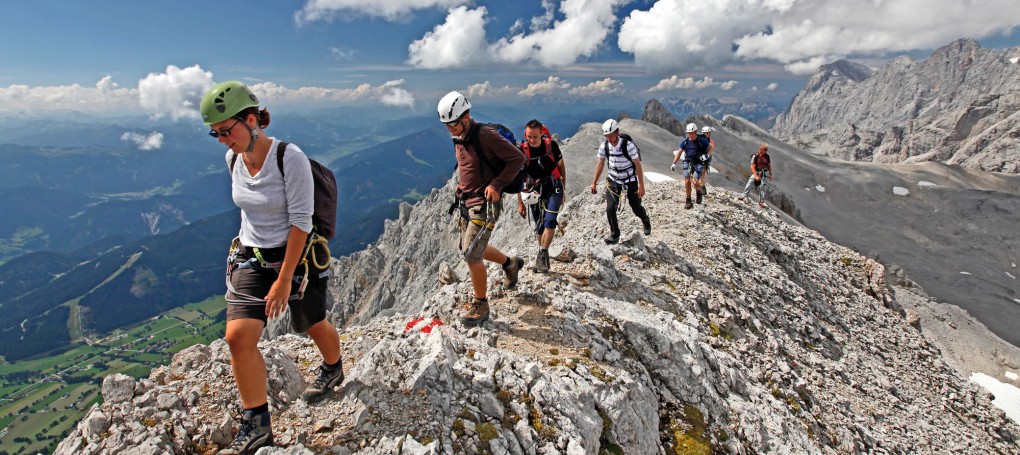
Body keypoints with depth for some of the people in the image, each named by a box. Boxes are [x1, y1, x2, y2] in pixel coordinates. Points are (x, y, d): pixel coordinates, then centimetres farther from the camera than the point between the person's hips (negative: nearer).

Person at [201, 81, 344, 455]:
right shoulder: (233, 159, -1)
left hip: (297, 257, -5)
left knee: (313, 325, 15)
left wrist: (284, 278, -21)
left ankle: (333, 369, 48)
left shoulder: (291, 158, -21)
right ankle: (257, 425, 8)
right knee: (238, 337, -7)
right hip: (250, 258, 5)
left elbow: (301, 221, -21)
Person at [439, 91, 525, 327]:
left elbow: (518, 158, -17)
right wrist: (462, 184, 9)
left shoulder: (486, 135, -19)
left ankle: (480, 305, 8)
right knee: (471, 249, 19)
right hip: (466, 201, 9)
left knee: (472, 255, -10)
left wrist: (496, 184, -21)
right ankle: (510, 263, 43)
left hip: (485, 203, -9)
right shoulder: (458, 138, 6)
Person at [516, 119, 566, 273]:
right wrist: (520, 203, -5)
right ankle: (543, 256, 23)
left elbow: (561, 166, 5)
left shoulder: (551, 145, -10)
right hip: (535, 191, 1)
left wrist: (564, 189, 9)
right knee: (539, 226, 7)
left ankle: (542, 255, -10)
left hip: (553, 187, -1)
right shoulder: (521, 151, -12)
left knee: (550, 222, -18)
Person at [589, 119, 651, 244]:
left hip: (630, 181, -2)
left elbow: (638, 165, -17)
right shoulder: (604, 146, -12)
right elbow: (600, 164, 2)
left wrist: (641, 186, -17)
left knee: (636, 208, 11)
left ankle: (646, 221, 46)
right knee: (610, 209, -11)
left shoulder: (628, 145, -23)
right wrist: (594, 182, 4)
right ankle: (614, 235, 7)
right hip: (613, 181, 3)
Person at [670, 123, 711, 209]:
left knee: (695, 182, -15)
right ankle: (688, 201, 7)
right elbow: (679, 152, 3)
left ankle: (699, 192, 20)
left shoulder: (702, 140, -11)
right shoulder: (685, 141, -4)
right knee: (687, 181, -4)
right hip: (688, 162, 3)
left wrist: (706, 155, -13)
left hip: (698, 163, -3)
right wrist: (674, 163, -5)